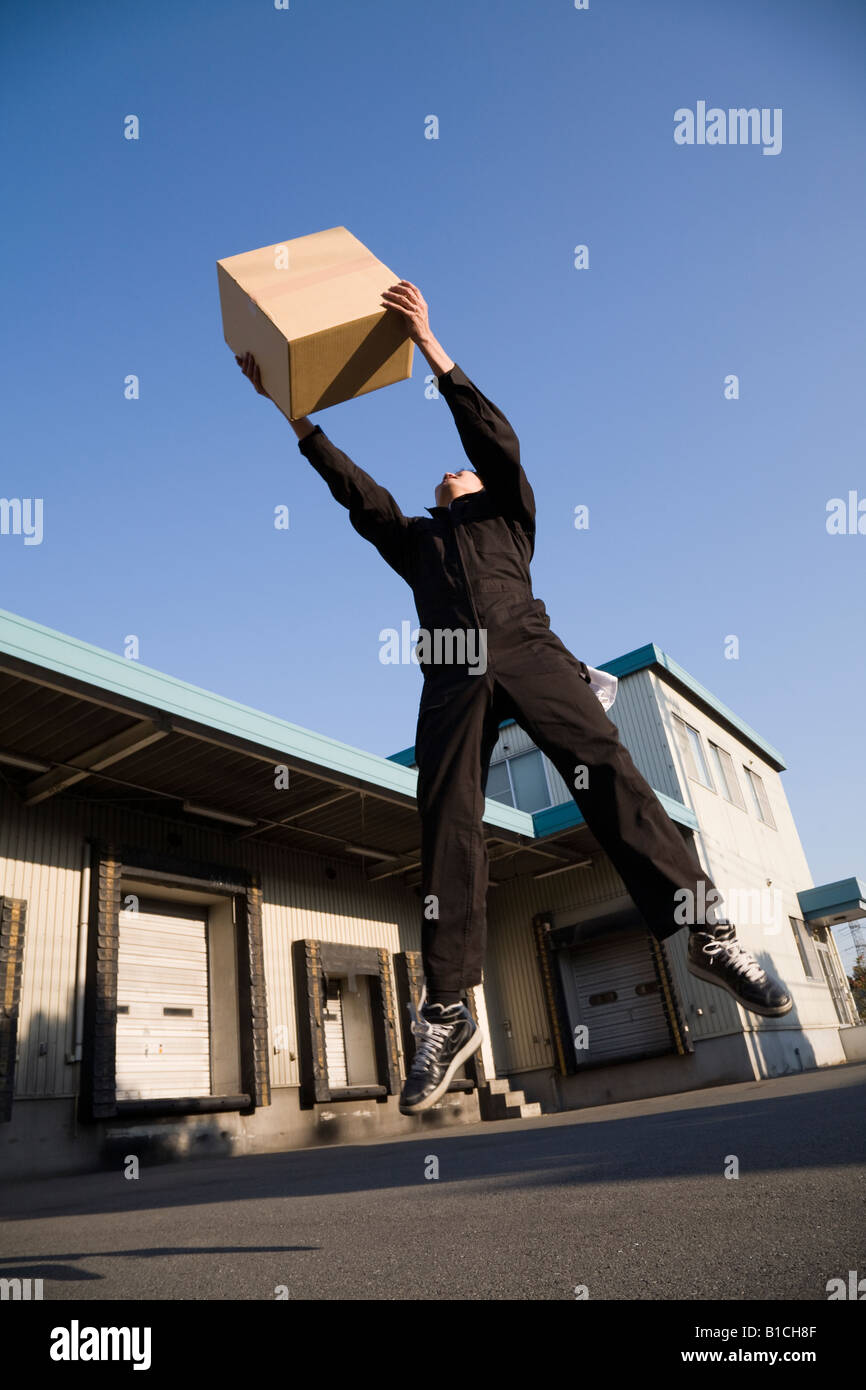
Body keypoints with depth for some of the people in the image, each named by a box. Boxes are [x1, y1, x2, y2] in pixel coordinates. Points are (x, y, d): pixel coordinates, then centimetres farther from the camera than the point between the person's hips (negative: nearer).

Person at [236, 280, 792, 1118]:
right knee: (447, 820, -13)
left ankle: (708, 934, -23)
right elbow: (351, 486, 28)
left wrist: (432, 350, 11)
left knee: (603, 767, -21)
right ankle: (446, 1011, -16)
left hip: (526, 647, -1)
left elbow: (497, 438, 15)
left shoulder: (506, 513, 30)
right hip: (452, 674, 2)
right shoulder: (413, 539, 35)